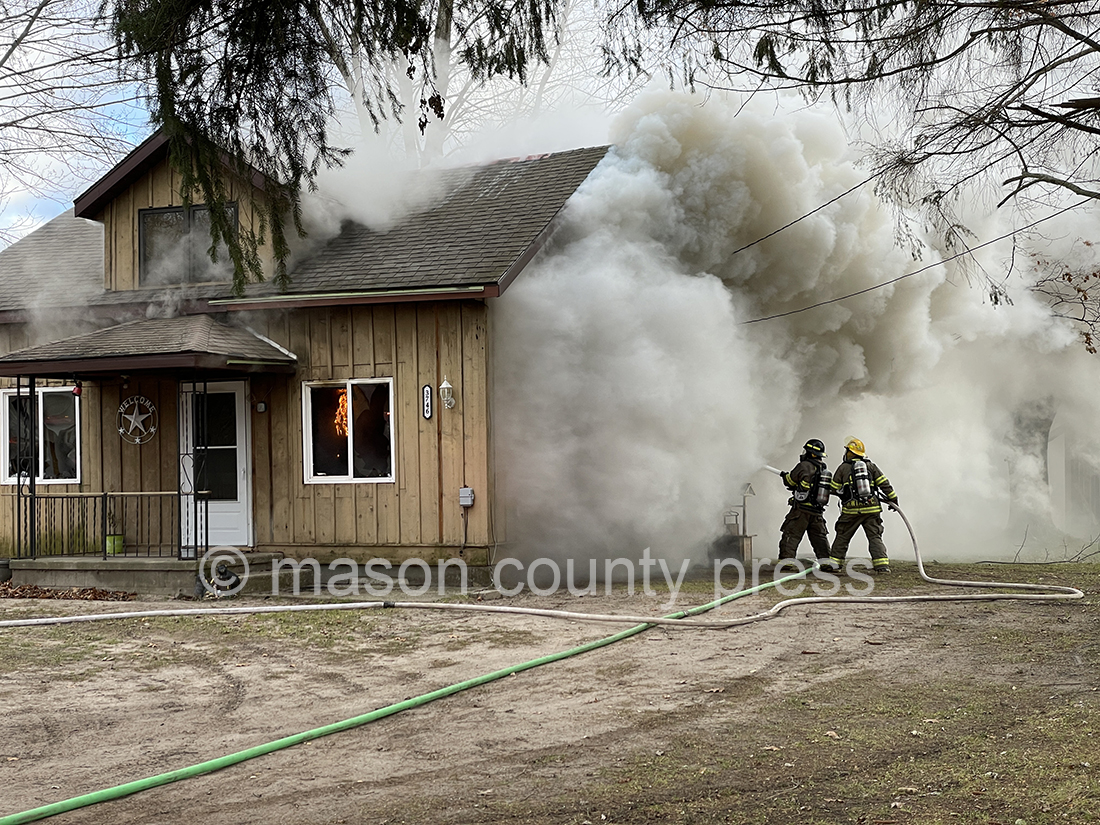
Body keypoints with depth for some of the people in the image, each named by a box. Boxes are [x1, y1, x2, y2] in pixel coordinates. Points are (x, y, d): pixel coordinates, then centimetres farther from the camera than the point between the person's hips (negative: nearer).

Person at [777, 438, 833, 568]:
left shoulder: (804, 466, -11)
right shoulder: (824, 469, 12)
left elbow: (790, 481, -3)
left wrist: (785, 476, 18)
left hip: (801, 509, -7)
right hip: (818, 511, 7)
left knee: (790, 536, -2)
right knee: (820, 538, 13)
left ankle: (786, 561, -7)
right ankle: (826, 561, 9)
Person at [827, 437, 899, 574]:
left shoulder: (843, 468, 4)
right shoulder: (871, 466, 8)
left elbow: (834, 489, 8)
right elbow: (884, 484, 4)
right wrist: (893, 499, 10)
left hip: (851, 510, -1)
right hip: (871, 509, 1)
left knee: (842, 537, 10)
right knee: (875, 537, 3)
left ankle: (834, 563, 11)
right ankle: (882, 565, -8)